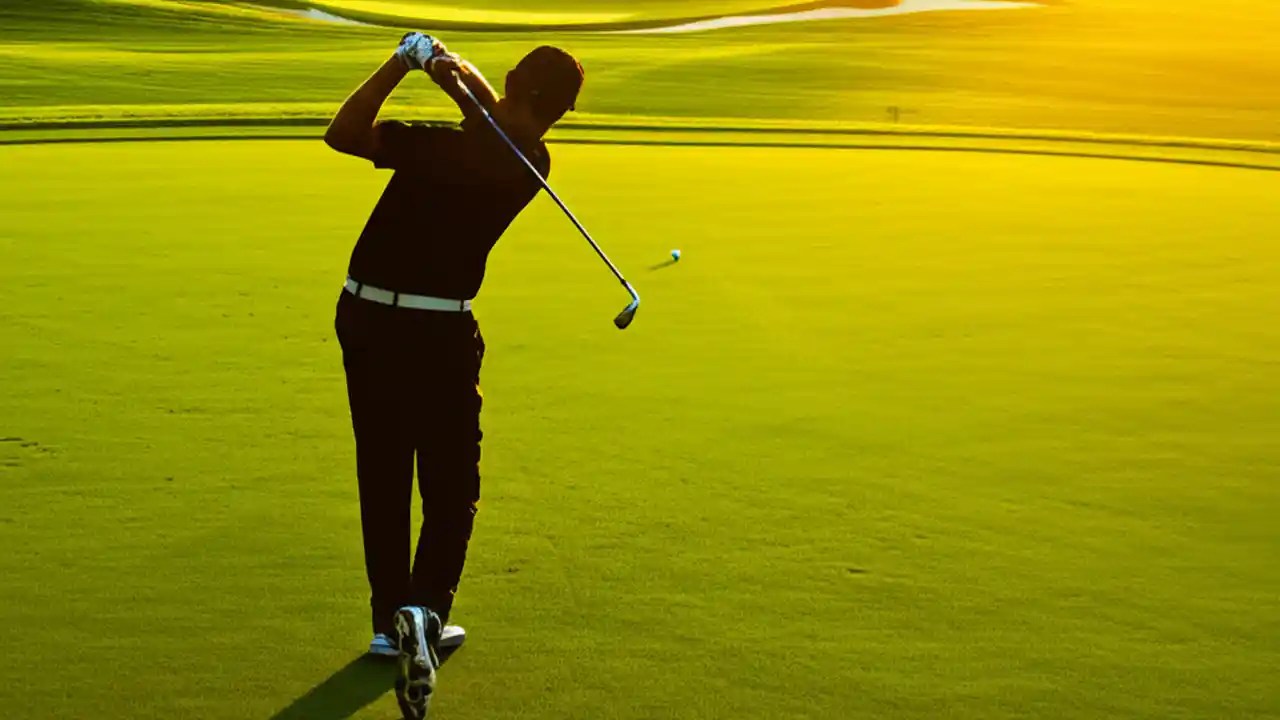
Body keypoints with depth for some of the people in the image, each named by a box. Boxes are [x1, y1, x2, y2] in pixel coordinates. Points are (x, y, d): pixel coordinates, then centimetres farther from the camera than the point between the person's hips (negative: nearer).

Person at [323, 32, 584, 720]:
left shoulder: (438, 147, -15)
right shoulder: (529, 165, -4)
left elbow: (341, 133, -6)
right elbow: (500, 122, 16)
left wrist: (402, 64, -9)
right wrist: (460, 75, 2)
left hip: (366, 319, 1)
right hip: (441, 332, 0)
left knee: (382, 478, 13)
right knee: (451, 487, 7)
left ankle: (391, 620, 23)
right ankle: (424, 610, -15)